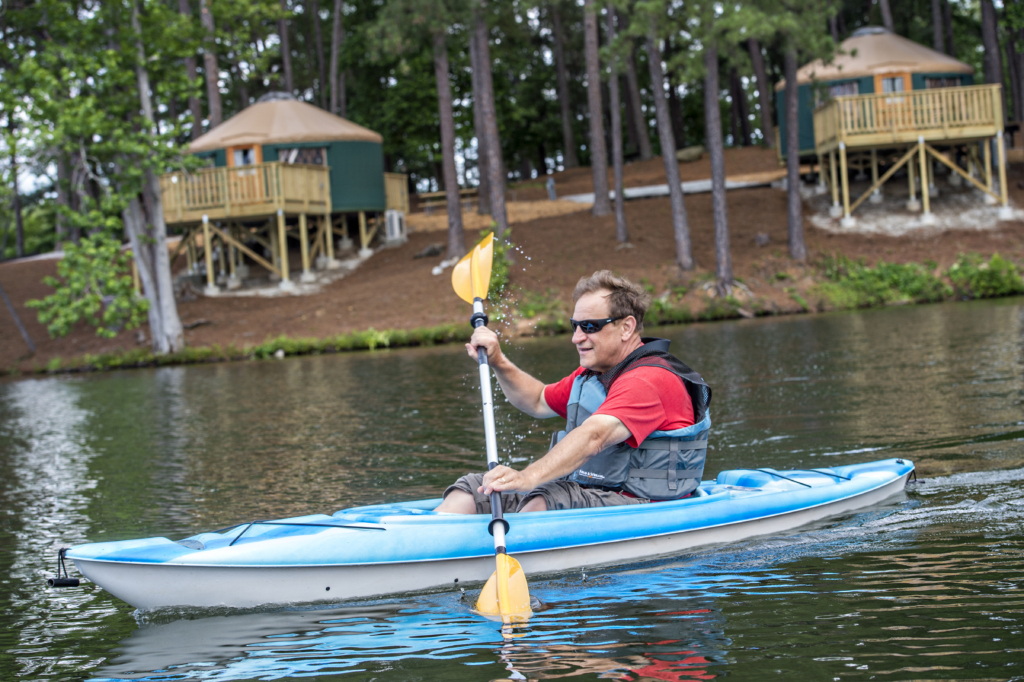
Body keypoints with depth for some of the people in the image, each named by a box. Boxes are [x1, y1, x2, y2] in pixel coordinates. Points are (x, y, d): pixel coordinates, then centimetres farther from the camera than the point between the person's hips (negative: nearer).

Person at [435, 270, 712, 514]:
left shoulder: (649, 381, -16)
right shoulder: (592, 374, 19)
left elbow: (593, 438, -32)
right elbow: (539, 402, 34)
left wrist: (528, 477, -44)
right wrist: (498, 363, 15)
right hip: (585, 493, 10)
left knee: (544, 503, -36)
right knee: (470, 490, -4)